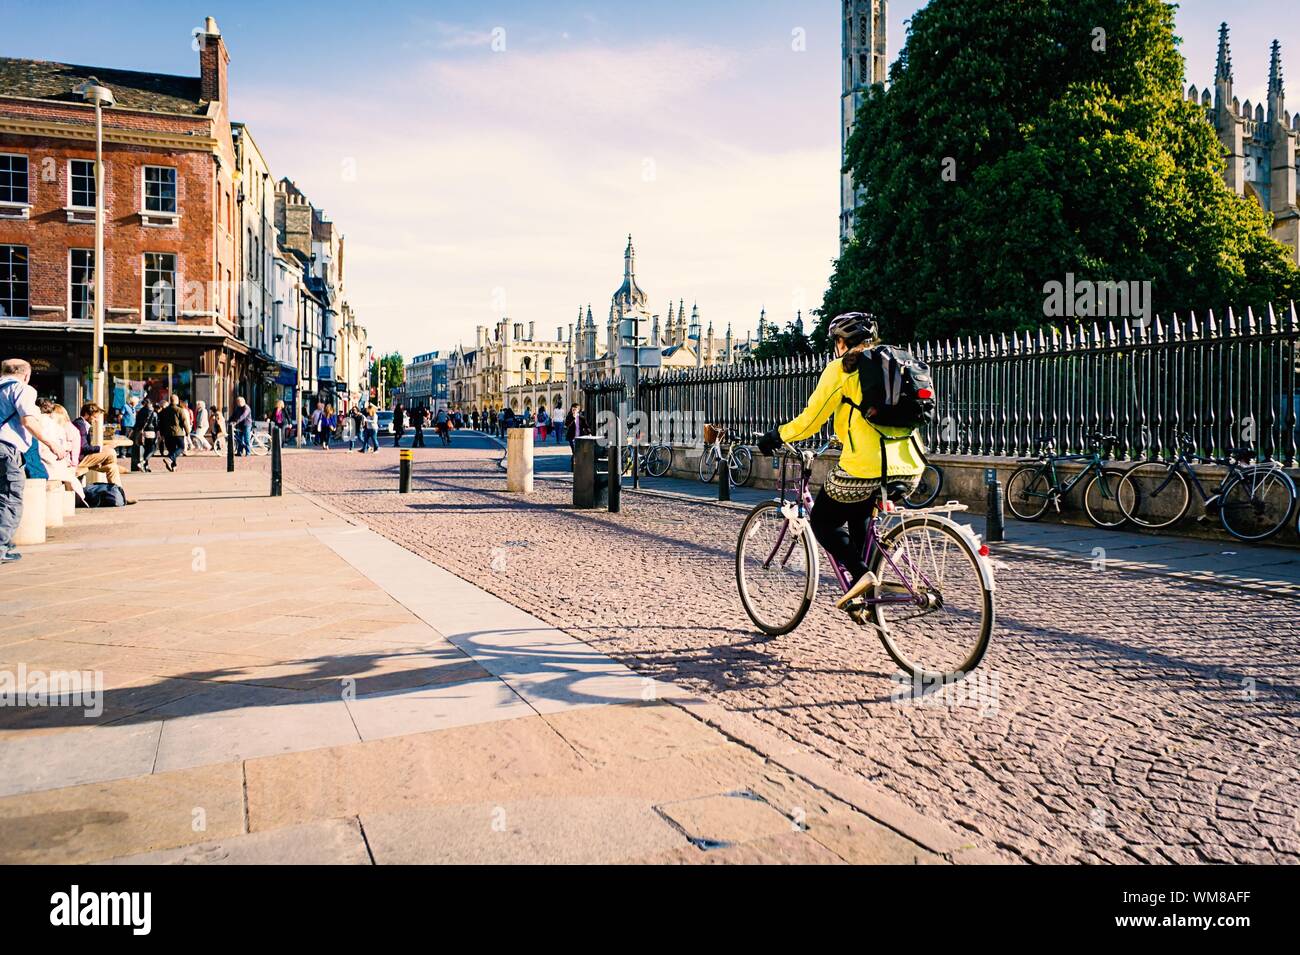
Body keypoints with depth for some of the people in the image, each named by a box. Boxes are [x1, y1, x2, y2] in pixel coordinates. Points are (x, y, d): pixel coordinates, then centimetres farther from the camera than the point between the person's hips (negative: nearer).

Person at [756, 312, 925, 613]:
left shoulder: (842, 368, 1)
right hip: (908, 468, 7)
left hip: (865, 468, -7)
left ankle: (861, 574, -7)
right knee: (860, 518, 30)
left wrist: (776, 437, 11)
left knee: (823, 521, 14)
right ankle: (864, 593, 25)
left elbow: (811, 419, -4)